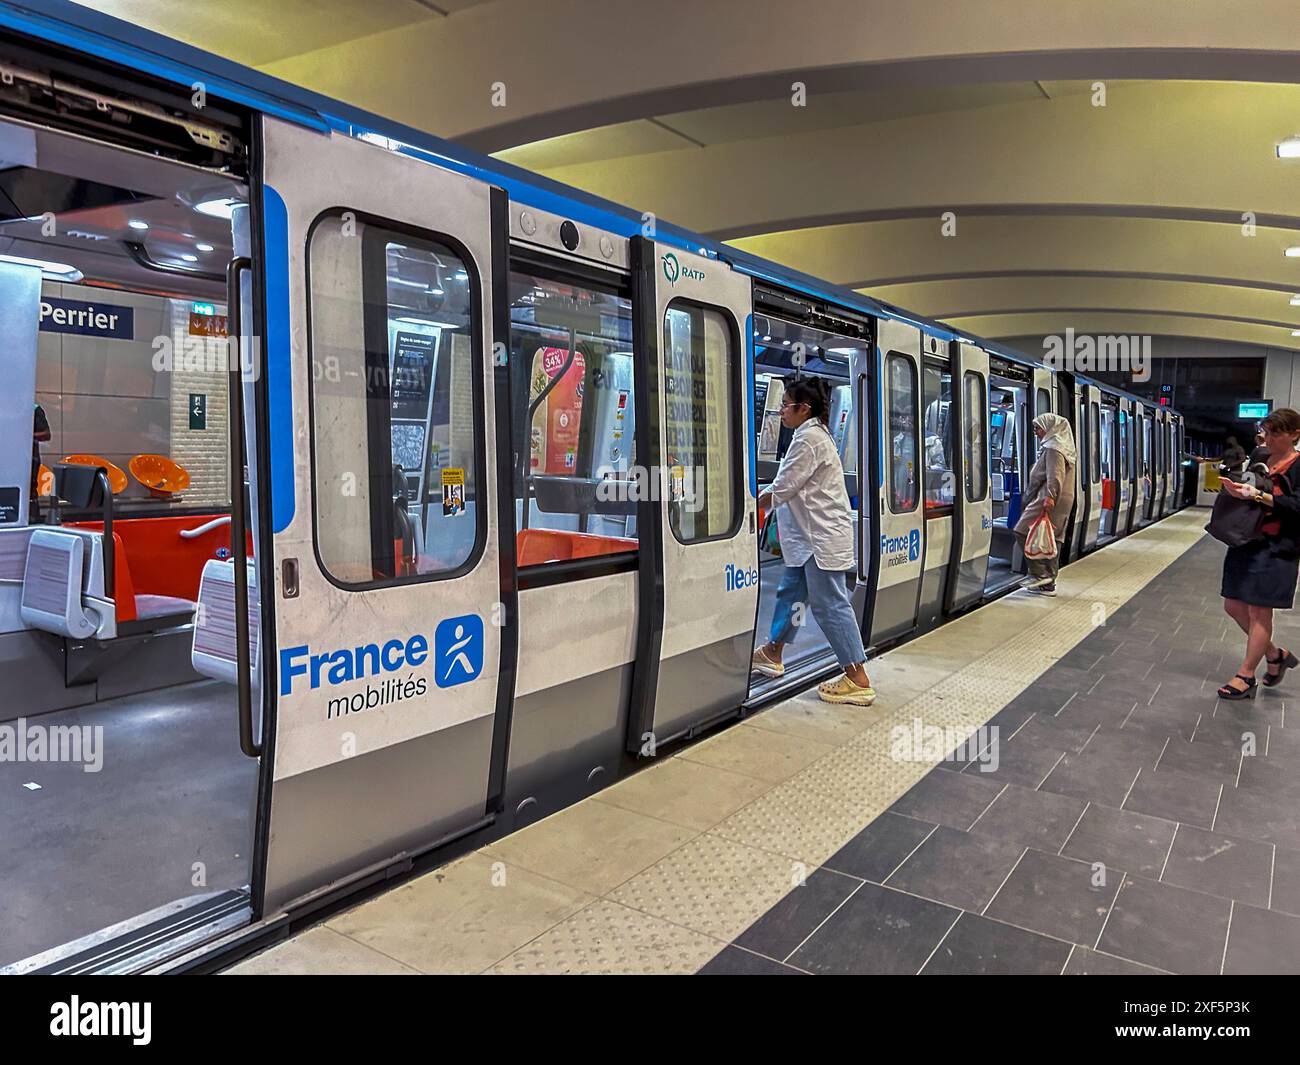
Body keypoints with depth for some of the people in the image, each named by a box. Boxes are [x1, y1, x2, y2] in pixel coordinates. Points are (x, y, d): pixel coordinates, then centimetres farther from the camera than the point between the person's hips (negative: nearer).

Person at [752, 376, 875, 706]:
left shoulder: (809, 438, -17)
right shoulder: (814, 434, 16)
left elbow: (782, 489, -17)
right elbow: (787, 485, 16)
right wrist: (763, 498, 7)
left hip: (823, 536, -11)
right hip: (812, 535, 11)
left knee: (830, 604, -7)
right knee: (790, 593, 19)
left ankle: (858, 681, -2)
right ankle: (772, 654, 33)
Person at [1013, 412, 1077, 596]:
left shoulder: (1053, 447, -9)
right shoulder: (1063, 446, 22)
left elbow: (1055, 475, -24)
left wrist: (1050, 496, -35)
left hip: (1049, 501, -10)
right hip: (1063, 501, 10)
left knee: (1022, 532, -9)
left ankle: (1039, 574, -12)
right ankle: (1048, 583, 13)